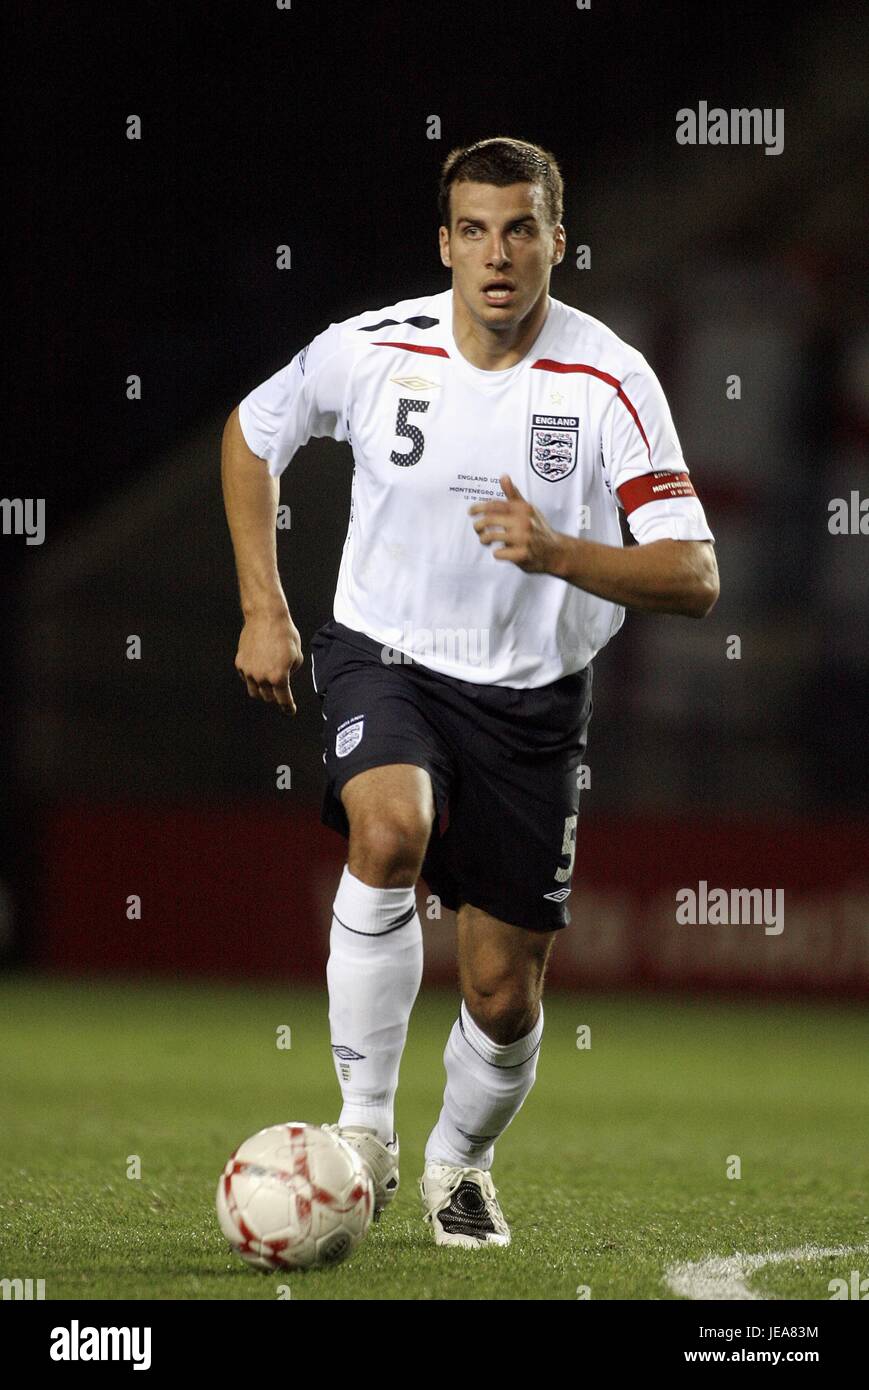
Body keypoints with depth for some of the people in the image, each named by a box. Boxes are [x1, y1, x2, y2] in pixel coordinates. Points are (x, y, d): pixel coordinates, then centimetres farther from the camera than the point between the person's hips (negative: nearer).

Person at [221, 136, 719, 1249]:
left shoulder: (610, 380, -14)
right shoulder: (371, 351, -11)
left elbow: (693, 579, -17)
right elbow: (251, 434, 10)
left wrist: (558, 553, -34)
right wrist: (262, 610, 5)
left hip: (531, 697, 1)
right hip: (385, 657, -1)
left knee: (504, 994, 2)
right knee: (390, 827, -35)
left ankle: (459, 1162, 35)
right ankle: (363, 1127, -23)